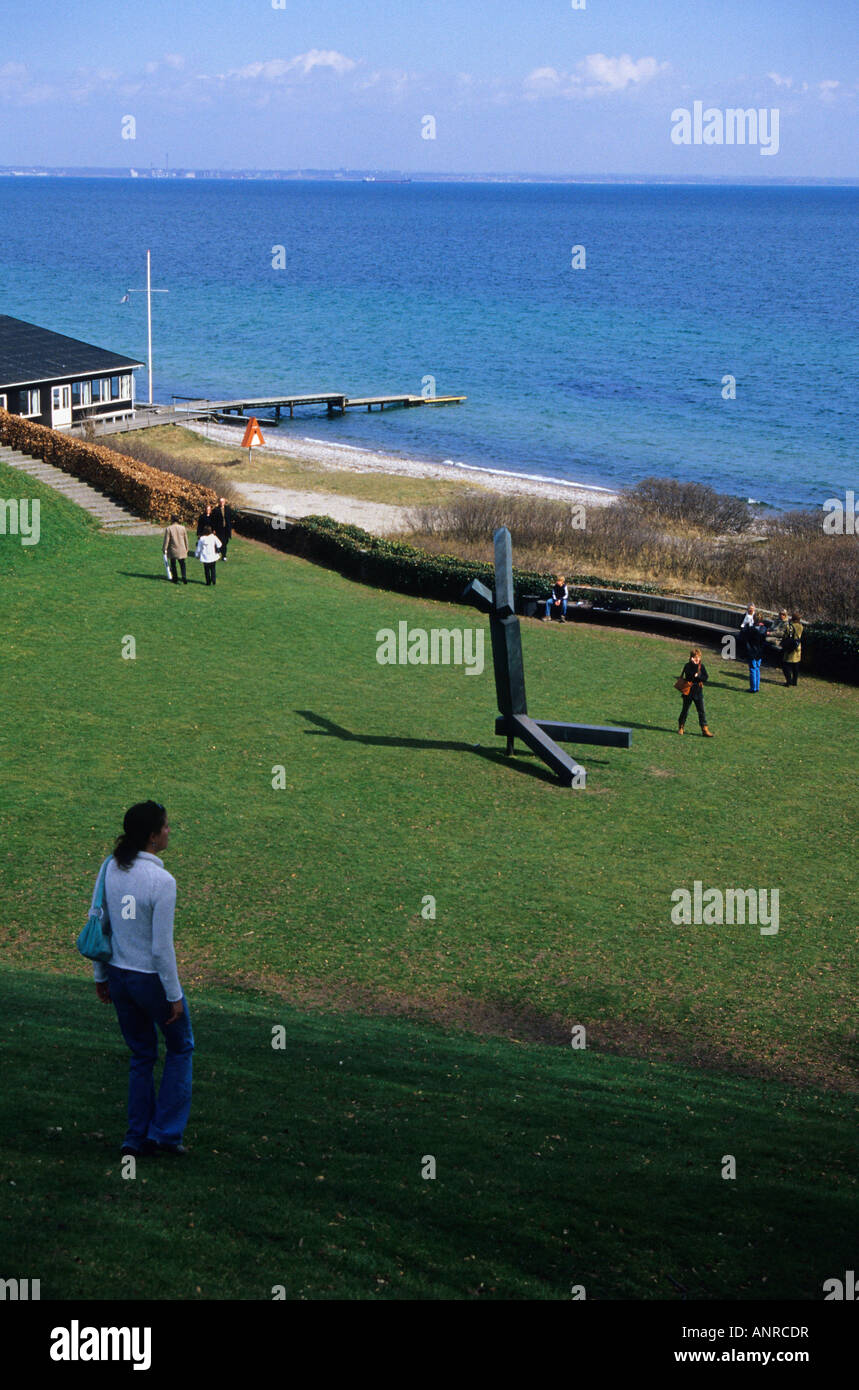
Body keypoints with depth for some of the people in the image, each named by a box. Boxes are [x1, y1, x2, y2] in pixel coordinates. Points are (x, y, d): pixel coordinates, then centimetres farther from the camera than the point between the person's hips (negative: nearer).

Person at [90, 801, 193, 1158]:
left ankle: (137, 1137, 23)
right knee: (181, 1048, 17)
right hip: (151, 978, -6)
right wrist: (174, 996, -10)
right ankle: (164, 1132, 16)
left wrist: (101, 976, 15)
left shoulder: (110, 869, -4)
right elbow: (161, 947, -20)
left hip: (118, 975, 6)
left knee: (141, 1055, 21)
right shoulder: (161, 881, -23)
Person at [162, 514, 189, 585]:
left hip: (172, 550, -2)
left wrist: (165, 549, -1)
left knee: (173, 564, 12)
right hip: (181, 549, 2)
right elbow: (186, 539, 6)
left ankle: (175, 578, 15)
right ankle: (184, 577, -13)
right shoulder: (182, 528, -3)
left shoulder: (169, 529, -12)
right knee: (182, 564, 6)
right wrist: (186, 548, 17)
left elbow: (166, 540, -9)